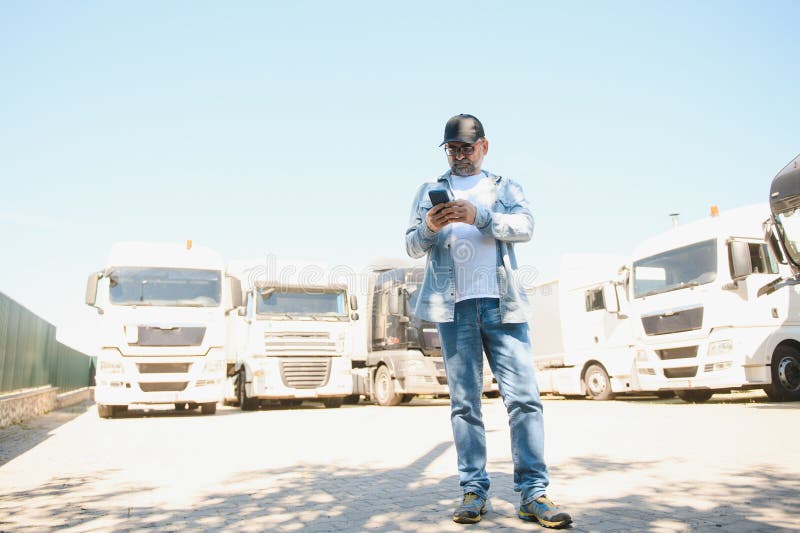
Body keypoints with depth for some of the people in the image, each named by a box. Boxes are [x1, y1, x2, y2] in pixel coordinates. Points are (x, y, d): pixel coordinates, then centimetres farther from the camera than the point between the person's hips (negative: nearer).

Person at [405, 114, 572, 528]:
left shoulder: (505, 187, 16)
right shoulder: (430, 190, 17)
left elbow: (525, 227, -3)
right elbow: (413, 247, 9)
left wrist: (479, 216, -19)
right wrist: (428, 228, -13)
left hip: (502, 303, 0)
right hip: (454, 306, 0)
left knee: (524, 396, -6)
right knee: (464, 401, 2)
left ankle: (532, 494, -1)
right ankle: (473, 491, 7)